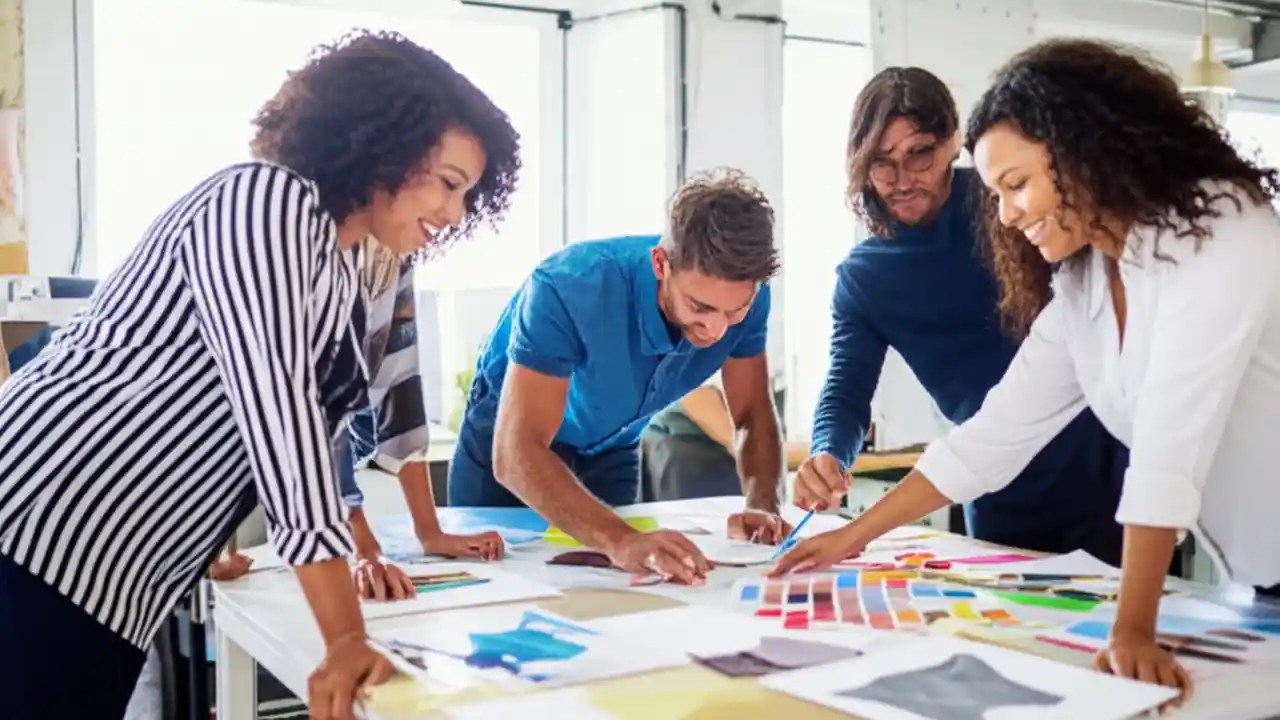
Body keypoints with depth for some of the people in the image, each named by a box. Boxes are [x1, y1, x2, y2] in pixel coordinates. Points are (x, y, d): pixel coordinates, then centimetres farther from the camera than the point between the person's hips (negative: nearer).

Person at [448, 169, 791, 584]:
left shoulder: (742, 297, -25)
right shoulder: (570, 289, -41)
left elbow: (755, 418, -14)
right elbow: (515, 455, -46)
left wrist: (762, 506, -35)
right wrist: (622, 541, -59)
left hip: (613, 451, 4)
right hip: (511, 438, -3)